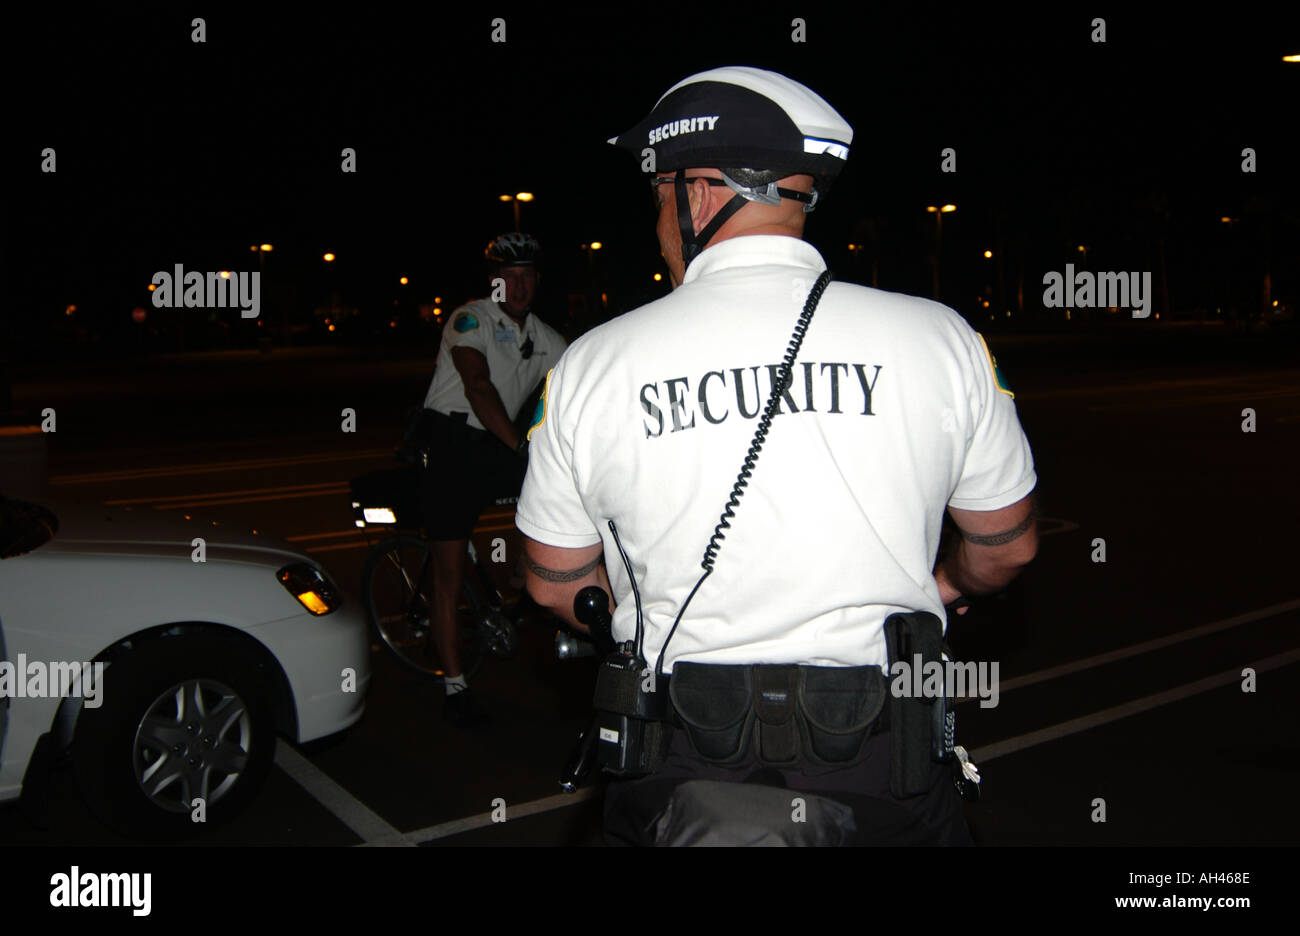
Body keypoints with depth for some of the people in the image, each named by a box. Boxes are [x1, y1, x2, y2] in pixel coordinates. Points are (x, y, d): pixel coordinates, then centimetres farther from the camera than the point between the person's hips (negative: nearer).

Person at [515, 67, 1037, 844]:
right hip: (881, 774, 1)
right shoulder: (938, 337, -8)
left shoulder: (592, 365, -8)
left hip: (676, 774, 0)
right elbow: (1008, 546, 4)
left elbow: (556, 585, 3)